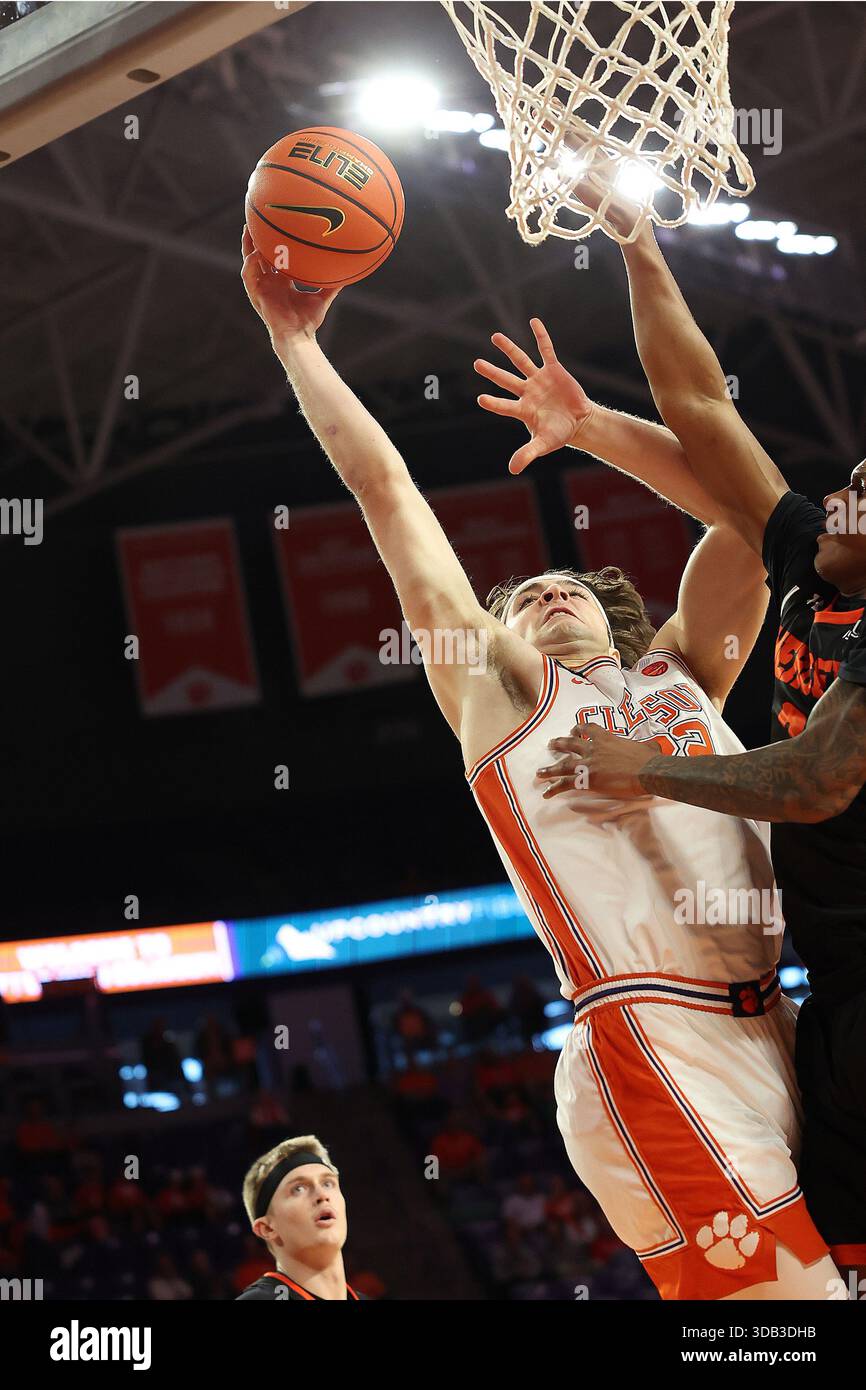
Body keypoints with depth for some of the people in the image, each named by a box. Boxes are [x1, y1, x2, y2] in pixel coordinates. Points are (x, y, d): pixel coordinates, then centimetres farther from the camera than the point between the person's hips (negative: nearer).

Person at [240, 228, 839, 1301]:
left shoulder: (682, 672, 27)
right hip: (654, 1045, -5)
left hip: (775, 1038, 5)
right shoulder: (497, 687, 17)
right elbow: (383, 487, 16)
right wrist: (295, 340, 18)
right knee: (787, 1294, -18)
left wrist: (587, 426, 20)